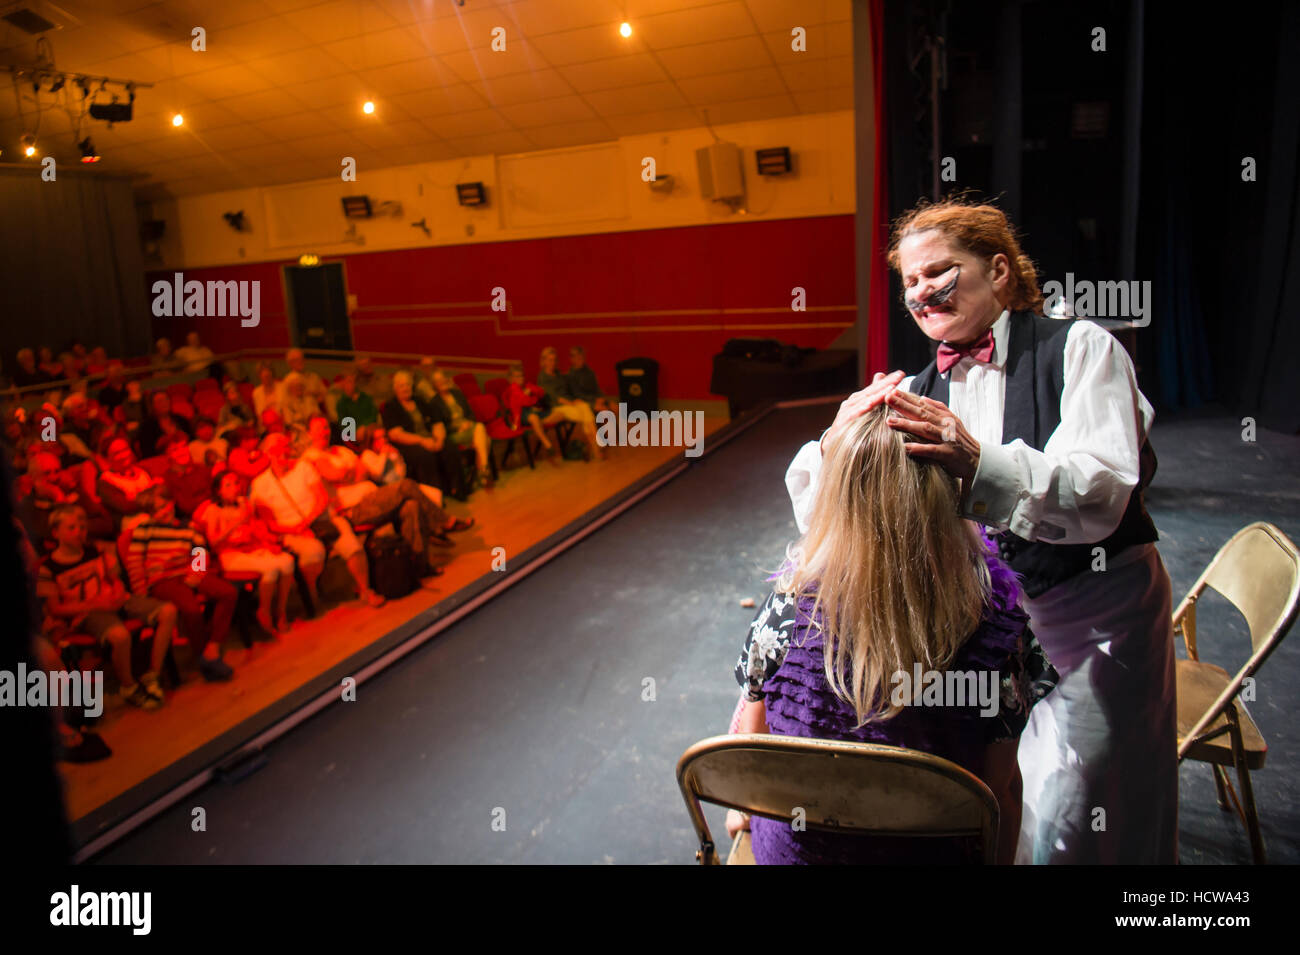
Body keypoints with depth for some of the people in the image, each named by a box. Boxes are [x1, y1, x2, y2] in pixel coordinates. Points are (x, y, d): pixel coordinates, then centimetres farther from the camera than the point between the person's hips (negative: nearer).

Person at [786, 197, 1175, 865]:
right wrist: (837, 440, -25)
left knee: (1054, 825, -5)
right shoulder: (917, 394, 4)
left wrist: (978, 463, -38)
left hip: (1093, 615, -3)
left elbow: (1100, 496, -21)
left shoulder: (1081, 349, -6)